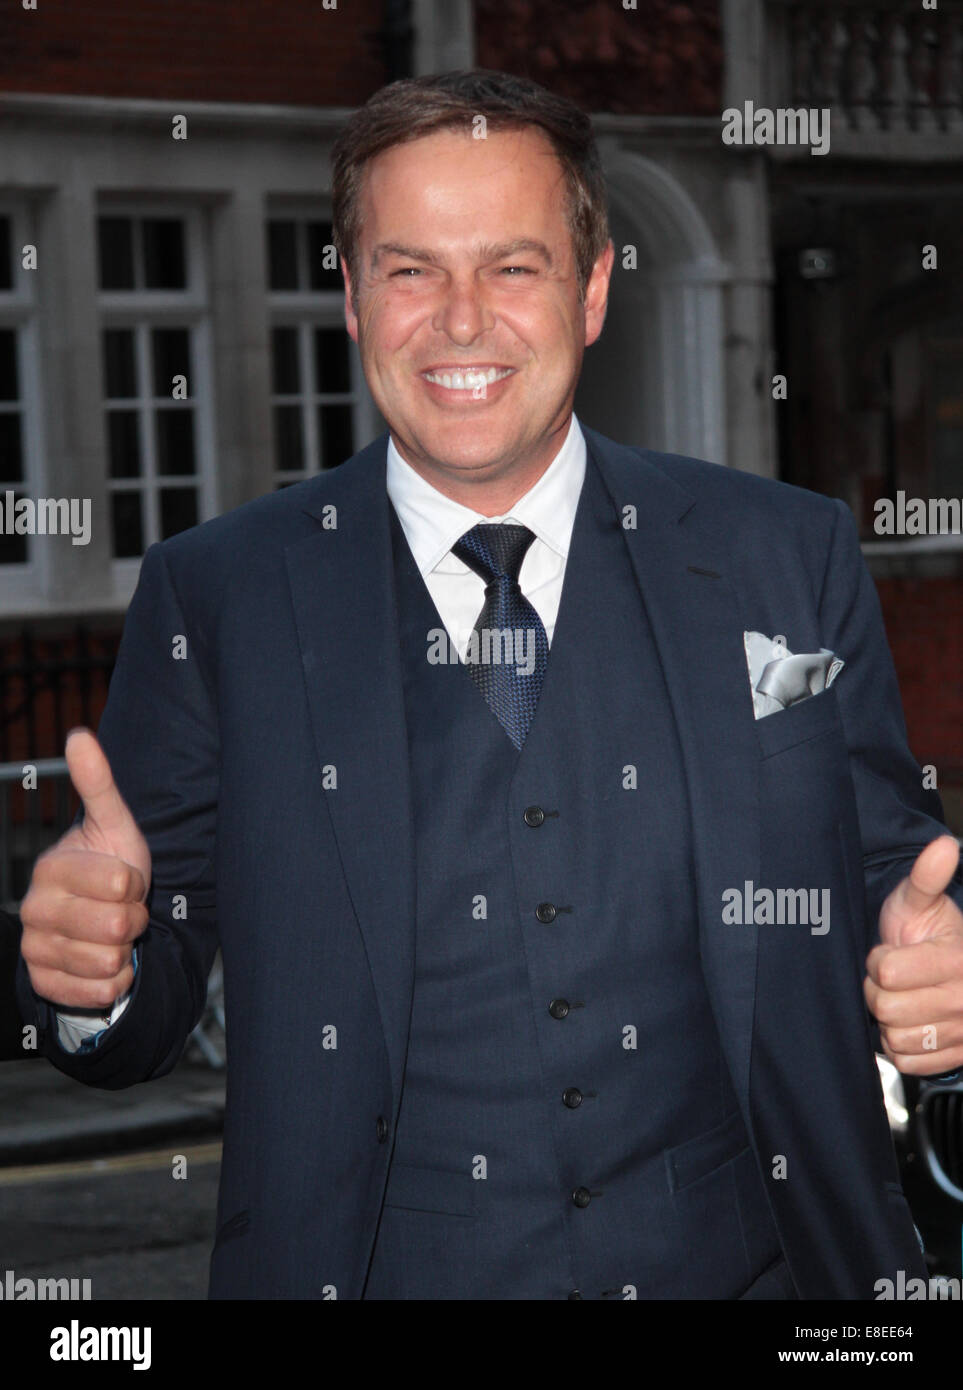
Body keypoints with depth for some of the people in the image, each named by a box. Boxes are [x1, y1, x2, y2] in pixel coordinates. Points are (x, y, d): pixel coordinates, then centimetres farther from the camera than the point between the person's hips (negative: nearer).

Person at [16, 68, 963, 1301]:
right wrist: (92, 972, -23)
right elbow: (149, 1010, -1)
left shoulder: (789, 560, -1)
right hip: (374, 1264, -1)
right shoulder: (211, 599, -3)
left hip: (744, 1262, 1)